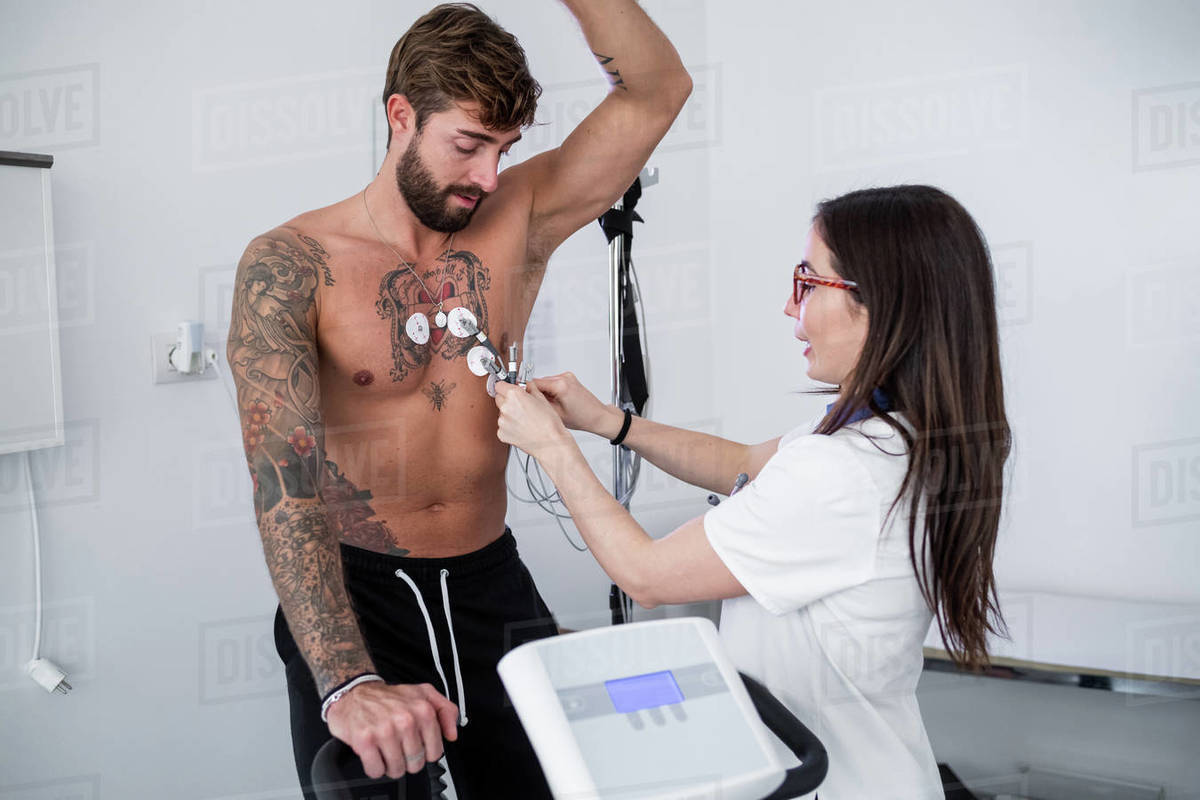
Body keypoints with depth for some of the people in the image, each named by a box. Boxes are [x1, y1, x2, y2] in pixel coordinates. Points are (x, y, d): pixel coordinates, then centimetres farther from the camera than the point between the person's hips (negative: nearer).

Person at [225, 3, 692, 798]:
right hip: (355, 593, -3)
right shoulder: (290, 265, -11)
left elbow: (658, 90, -4)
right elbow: (284, 477, -22)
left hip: (491, 584, 4)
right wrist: (345, 685, -34)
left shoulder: (517, 223, 2)